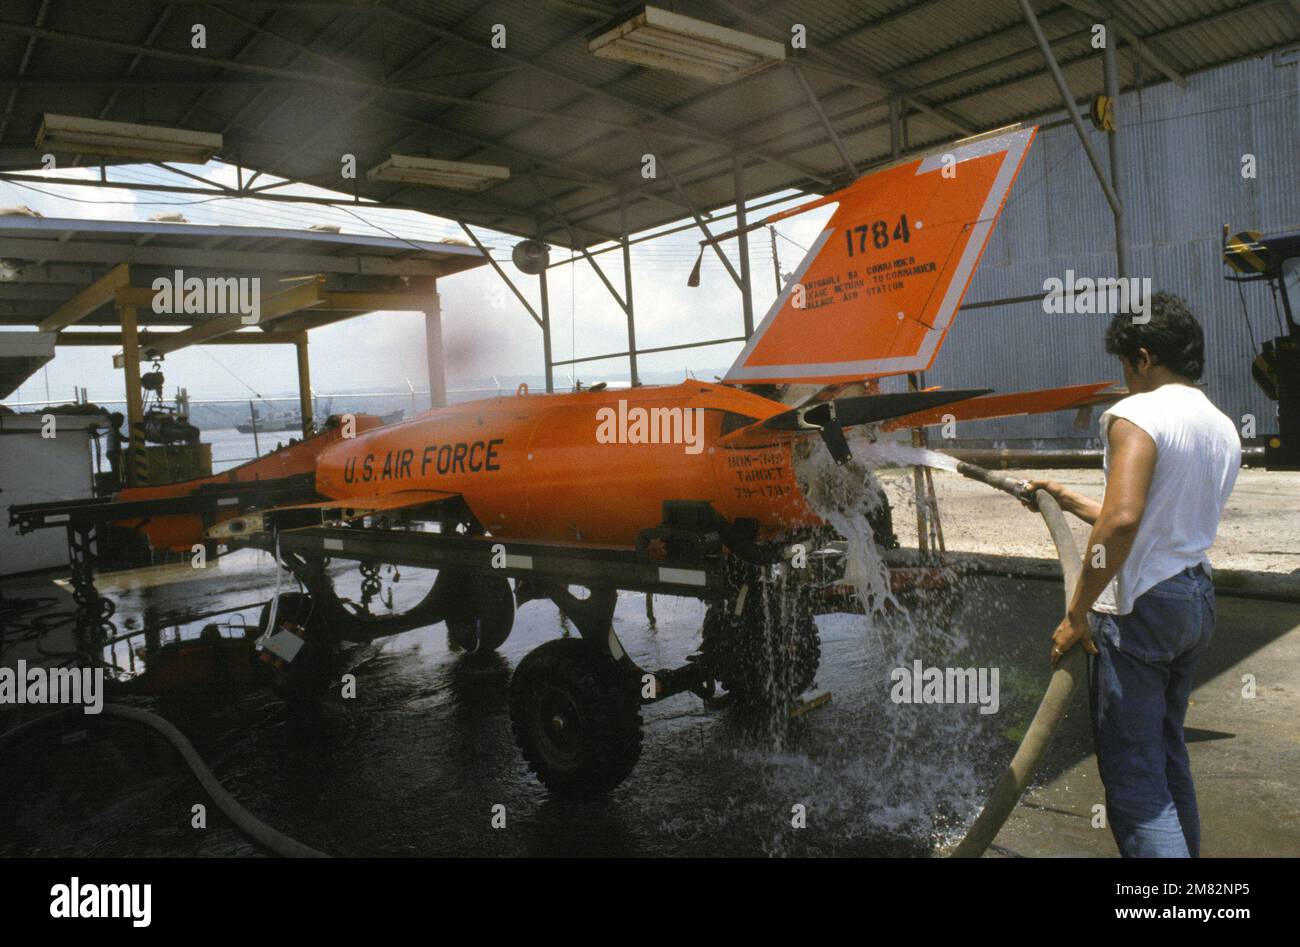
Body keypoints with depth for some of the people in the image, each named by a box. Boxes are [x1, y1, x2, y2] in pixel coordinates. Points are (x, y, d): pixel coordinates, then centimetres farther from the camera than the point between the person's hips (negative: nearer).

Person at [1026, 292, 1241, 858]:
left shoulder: (1137, 414, -14)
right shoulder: (1224, 429, 14)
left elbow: (1122, 521, -27)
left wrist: (1077, 613, -20)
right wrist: (1071, 502, 27)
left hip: (1139, 607, -9)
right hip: (1196, 599, 9)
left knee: (1132, 774, -4)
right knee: (1167, 756, 21)